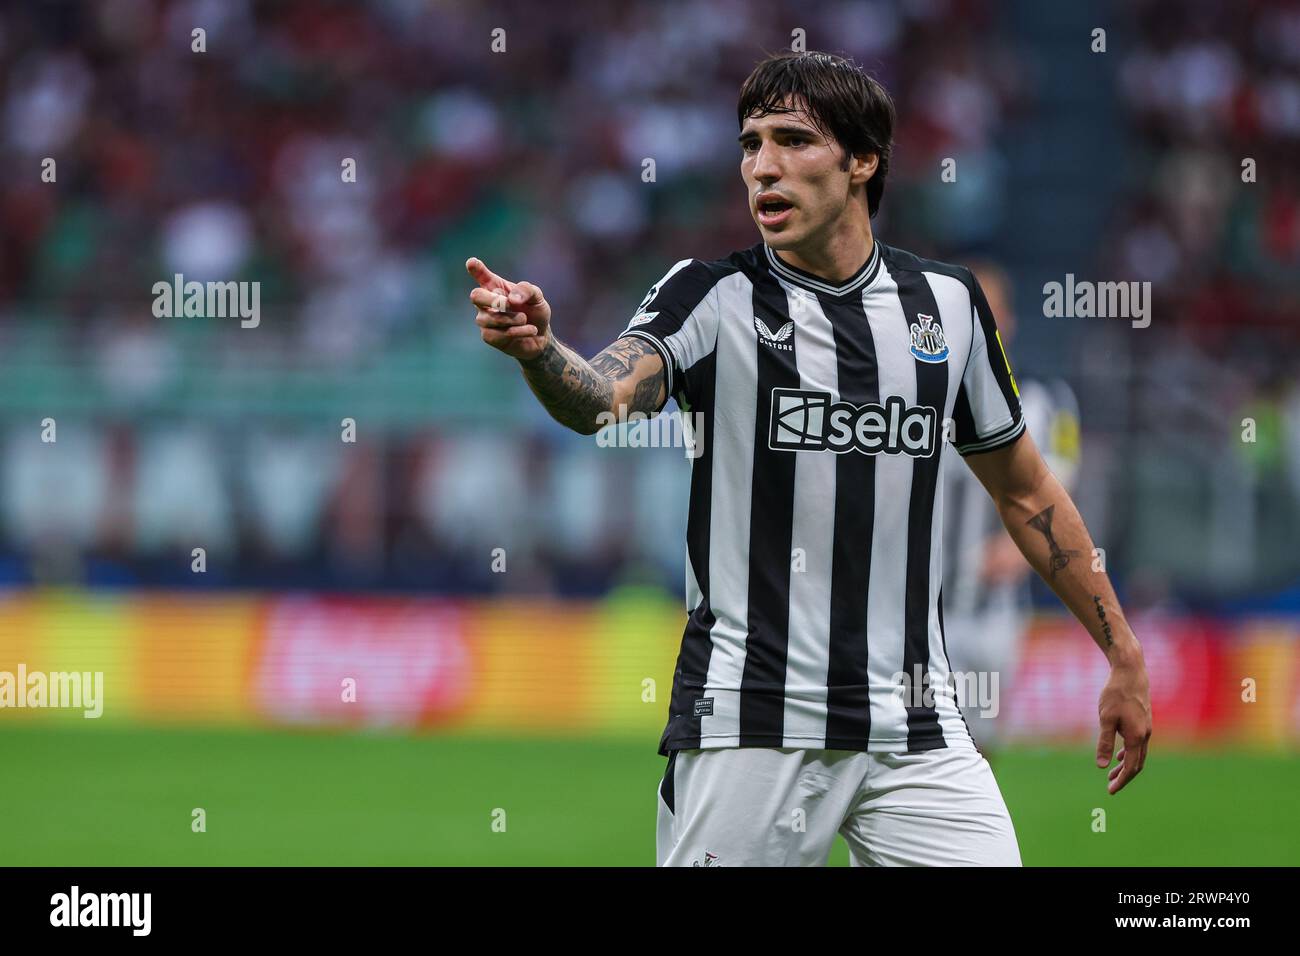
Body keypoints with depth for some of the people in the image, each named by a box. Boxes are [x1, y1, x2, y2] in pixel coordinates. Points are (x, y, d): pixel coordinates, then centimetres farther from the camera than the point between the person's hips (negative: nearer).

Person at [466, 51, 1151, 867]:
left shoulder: (949, 302, 7)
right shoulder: (713, 297, -3)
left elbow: (1025, 491, 18)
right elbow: (600, 398, -23)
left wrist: (1124, 655, 17)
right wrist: (538, 348, -45)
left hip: (915, 731, 3)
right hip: (750, 727, -3)